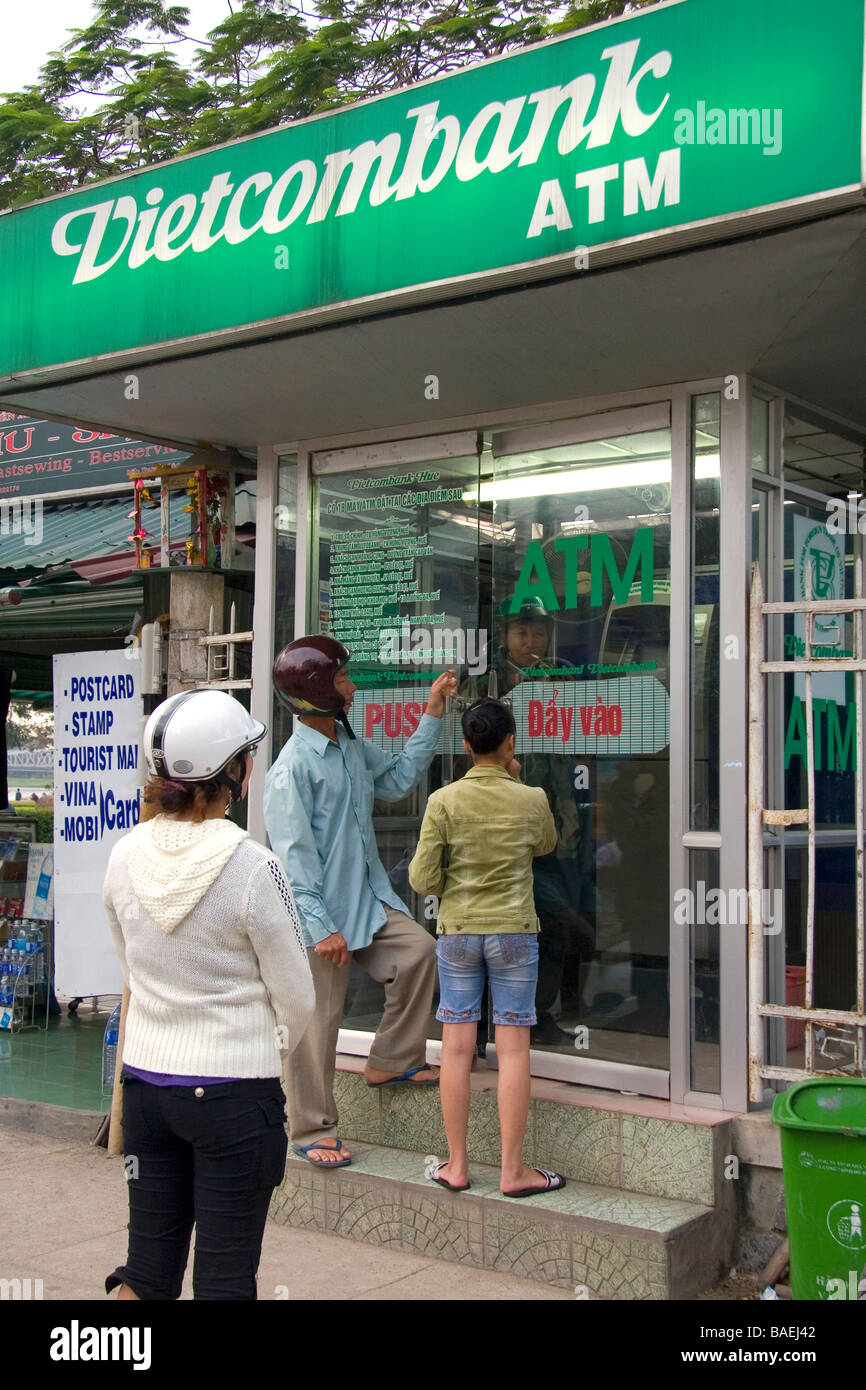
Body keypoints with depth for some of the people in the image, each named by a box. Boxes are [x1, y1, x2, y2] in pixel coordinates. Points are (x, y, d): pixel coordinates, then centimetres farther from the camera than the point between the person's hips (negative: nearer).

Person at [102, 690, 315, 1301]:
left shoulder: (126, 857, -3)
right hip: (234, 1092, -5)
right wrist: (274, 1045, 13)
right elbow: (297, 1001, -8)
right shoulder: (252, 868, -18)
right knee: (225, 1277, 8)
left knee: (147, 1273, 17)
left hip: (144, 1082, 5)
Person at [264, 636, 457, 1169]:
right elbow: (294, 856, -19)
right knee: (318, 1020, 1)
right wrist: (322, 927, -21)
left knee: (418, 950, -2)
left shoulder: (352, 747, 8)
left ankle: (392, 1061, 17)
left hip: (368, 898, 8)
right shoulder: (293, 767, -18)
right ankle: (313, 1131, 16)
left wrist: (433, 714, 19)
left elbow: (399, 776, 23)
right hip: (323, 910, -8)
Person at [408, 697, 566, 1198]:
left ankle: (457, 1165, 14)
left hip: (458, 931, 1)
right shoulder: (532, 800, -6)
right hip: (514, 931, -1)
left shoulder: (444, 801, -7)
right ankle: (513, 1170, 8)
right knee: (513, 1049, 3)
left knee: (457, 1048, 7)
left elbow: (422, 878, -8)